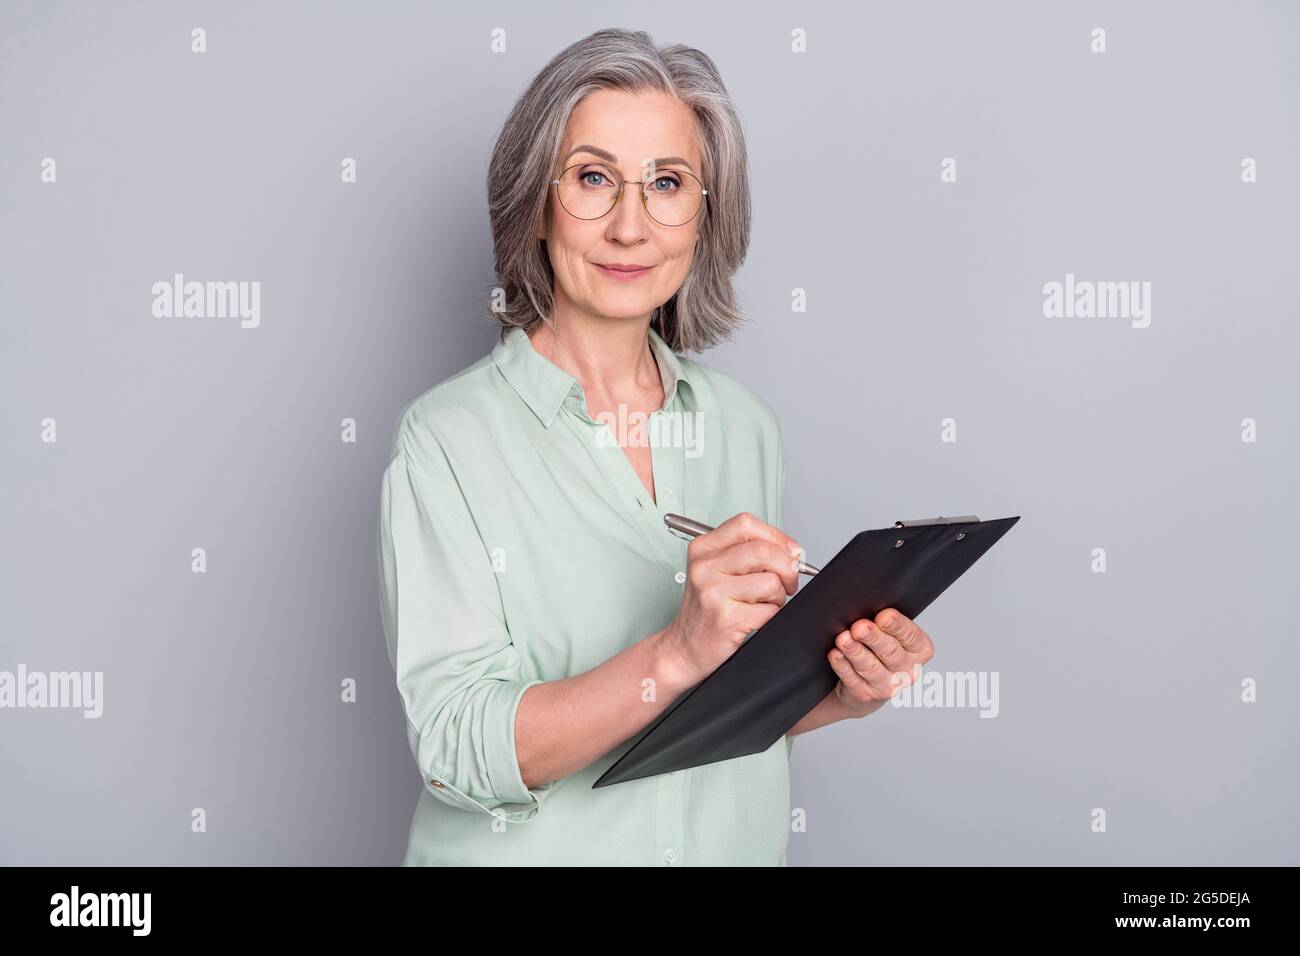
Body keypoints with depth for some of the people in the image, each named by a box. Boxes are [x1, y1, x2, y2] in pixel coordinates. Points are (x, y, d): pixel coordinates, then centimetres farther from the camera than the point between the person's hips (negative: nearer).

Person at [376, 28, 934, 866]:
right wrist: (677, 654, -33)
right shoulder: (446, 438, -16)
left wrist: (842, 693, -13)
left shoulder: (748, 427, -3)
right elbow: (460, 753, -21)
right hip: (537, 848, -4)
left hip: (738, 839, 4)